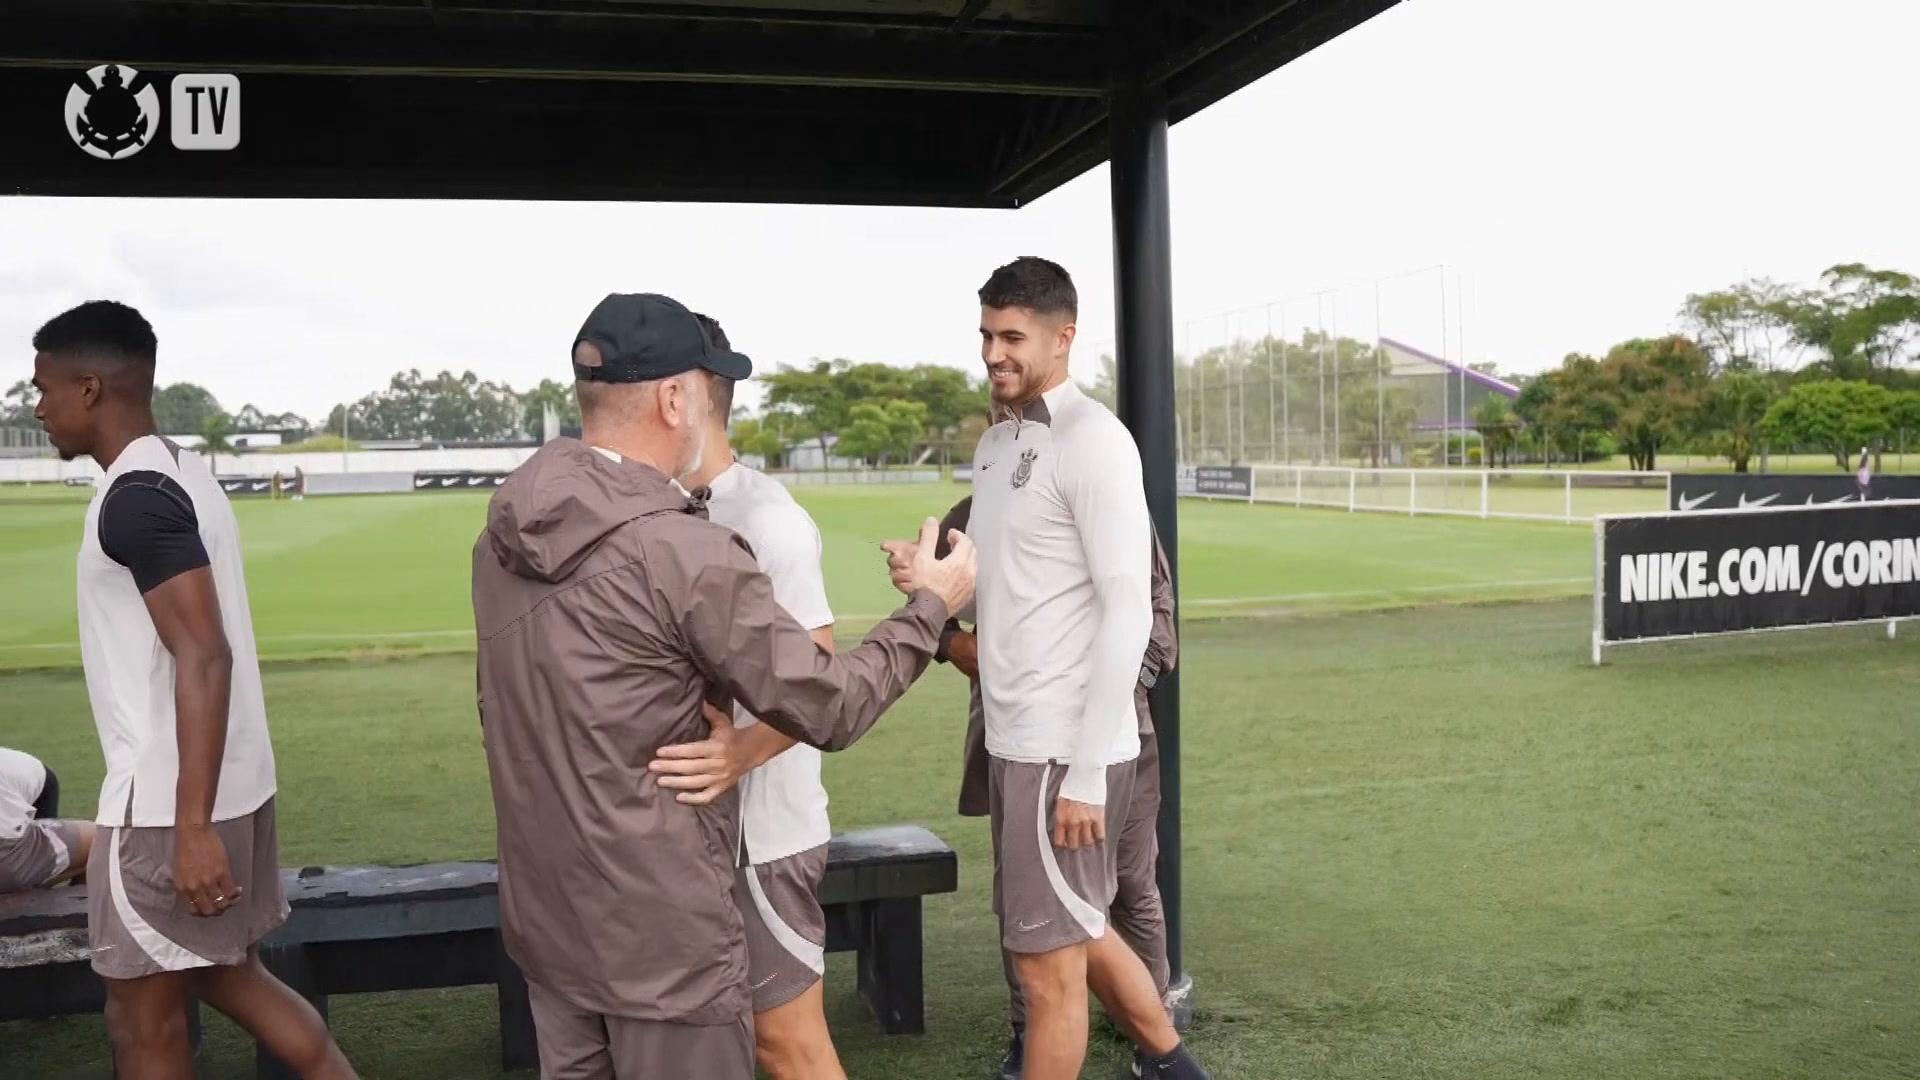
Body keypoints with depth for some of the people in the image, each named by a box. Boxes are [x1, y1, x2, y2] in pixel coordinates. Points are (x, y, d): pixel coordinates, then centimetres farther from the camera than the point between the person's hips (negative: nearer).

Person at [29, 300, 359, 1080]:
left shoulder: (135, 498, -18)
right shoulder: (184, 474, 11)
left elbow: (204, 659, -25)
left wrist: (192, 829, -27)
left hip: (167, 802, -9)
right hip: (229, 785, 9)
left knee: (143, 1017, 7)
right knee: (228, 975, 21)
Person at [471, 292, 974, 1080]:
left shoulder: (505, 533, 2)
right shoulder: (682, 552, -22)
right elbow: (828, 708, -15)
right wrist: (929, 607, -1)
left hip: (542, 914, 8)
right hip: (658, 933, -7)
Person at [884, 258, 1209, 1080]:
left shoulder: (1092, 440, -15)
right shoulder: (996, 441, 12)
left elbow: (1127, 613, -19)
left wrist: (1086, 772, -20)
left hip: (1066, 748, -9)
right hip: (1015, 738, 9)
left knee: (1047, 960, 2)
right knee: (1076, 930, 22)